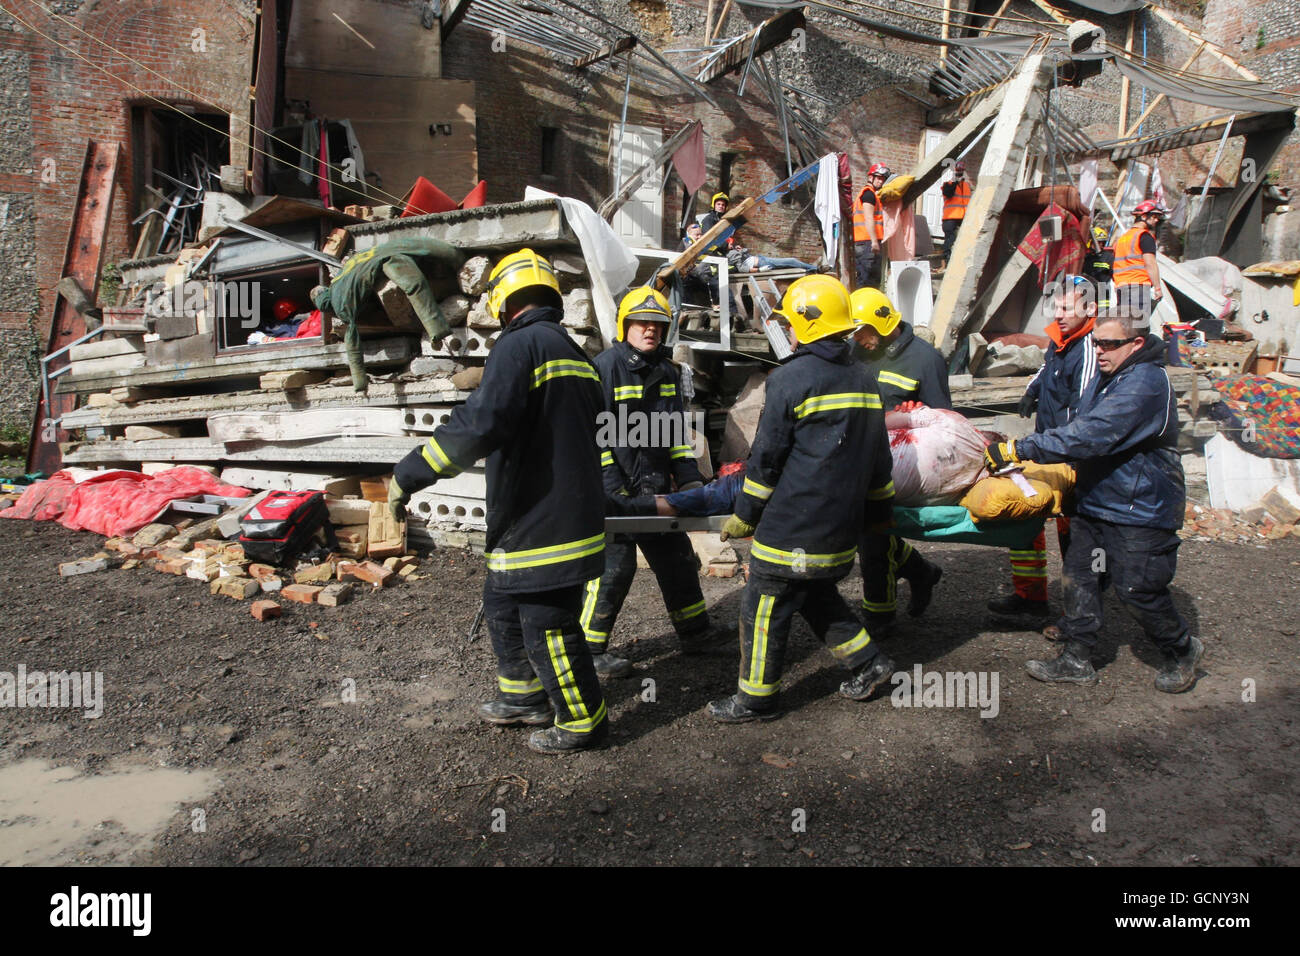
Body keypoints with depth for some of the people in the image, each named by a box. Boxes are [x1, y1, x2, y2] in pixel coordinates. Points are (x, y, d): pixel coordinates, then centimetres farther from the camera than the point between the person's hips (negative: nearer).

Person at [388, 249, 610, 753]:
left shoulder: (520, 344, -16)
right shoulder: (574, 352, 15)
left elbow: (479, 425, -28)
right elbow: (591, 429, 24)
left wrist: (407, 475, -23)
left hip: (542, 523, -10)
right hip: (570, 515, 10)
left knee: (546, 627, 2)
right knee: (502, 605, 23)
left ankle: (584, 722, 18)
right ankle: (524, 697, 38)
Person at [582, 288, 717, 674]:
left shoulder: (666, 371, 12)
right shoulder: (605, 366, -10)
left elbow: (676, 429, 17)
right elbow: (594, 432, -14)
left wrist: (688, 475, 7)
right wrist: (611, 484, -19)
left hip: (657, 485, 7)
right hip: (615, 487, -7)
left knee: (677, 558, 15)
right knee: (614, 566, -5)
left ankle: (696, 635, 30)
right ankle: (590, 649, 8)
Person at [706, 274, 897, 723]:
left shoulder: (791, 378, -14)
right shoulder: (864, 381, 10)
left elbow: (766, 458, -11)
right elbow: (879, 456, 17)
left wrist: (744, 516, -2)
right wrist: (879, 511, 28)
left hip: (791, 528, -8)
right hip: (841, 528, 8)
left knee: (764, 609, 5)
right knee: (816, 593, 27)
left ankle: (756, 698, 16)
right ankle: (868, 661, 28)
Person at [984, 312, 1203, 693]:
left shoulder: (1145, 382, -23)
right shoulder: (1107, 375, 8)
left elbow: (1091, 435, -32)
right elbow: (1082, 428, 18)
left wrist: (1018, 449, -32)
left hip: (1139, 508, -9)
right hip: (1095, 501, 9)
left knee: (1137, 590, 2)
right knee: (1079, 578, 9)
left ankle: (1182, 650, 27)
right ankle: (1076, 659, 19)